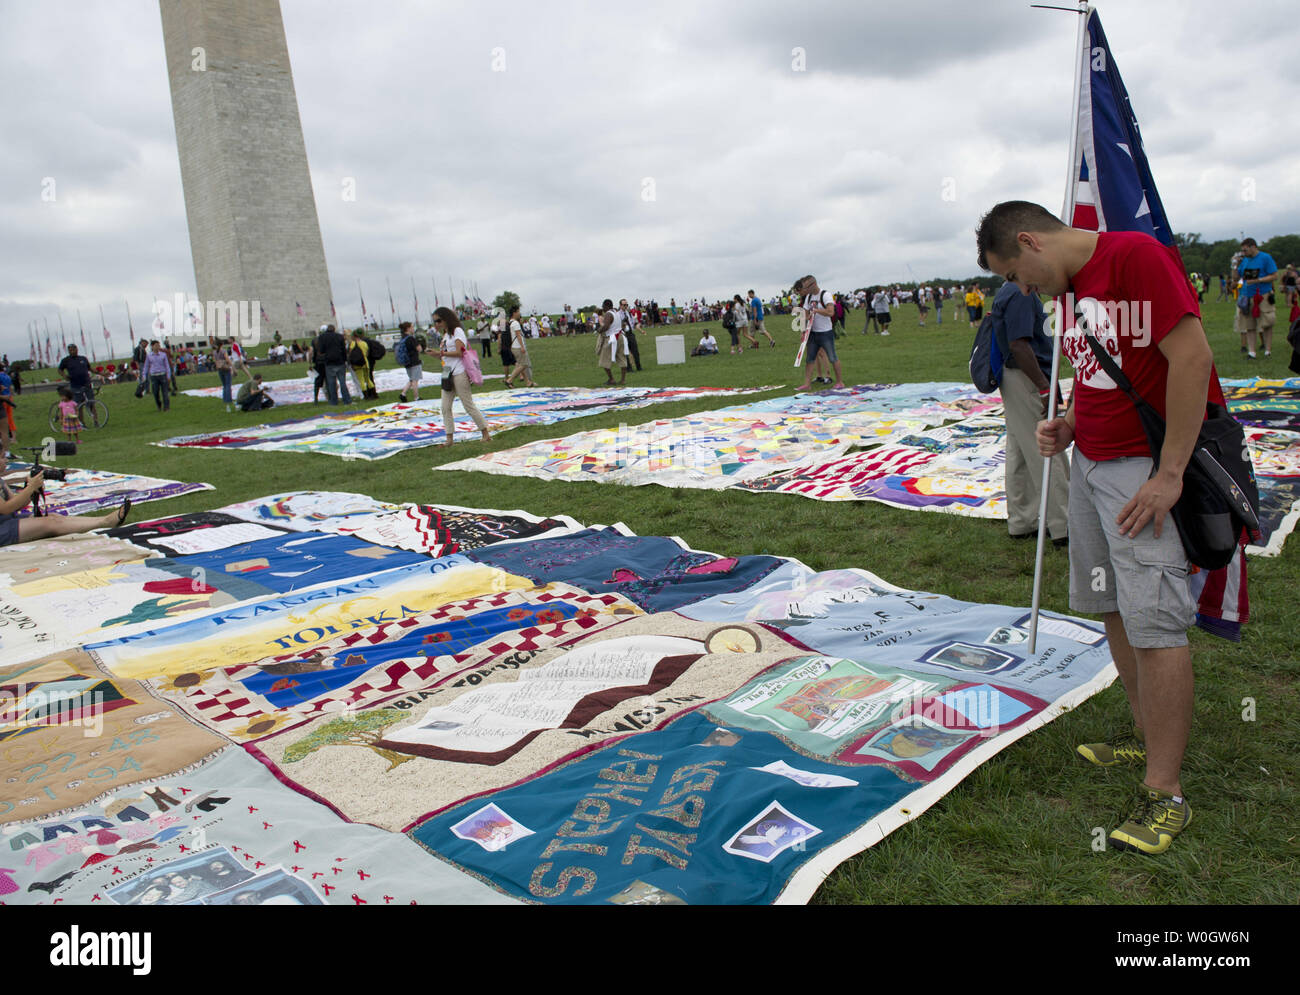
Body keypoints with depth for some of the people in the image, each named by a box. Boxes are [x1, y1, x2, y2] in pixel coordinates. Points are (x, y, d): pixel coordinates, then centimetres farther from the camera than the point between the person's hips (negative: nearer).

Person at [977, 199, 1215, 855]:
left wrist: (1169, 473, -22)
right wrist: (1070, 424, 6)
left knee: (1154, 621, -9)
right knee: (1113, 607, 13)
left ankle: (1165, 795, -1)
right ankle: (1148, 737, 29)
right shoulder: (1069, 286, 14)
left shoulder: (1136, 255, -14)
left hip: (1148, 468, -9)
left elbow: (1192, 358, -21)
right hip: (1088, 462, 9)